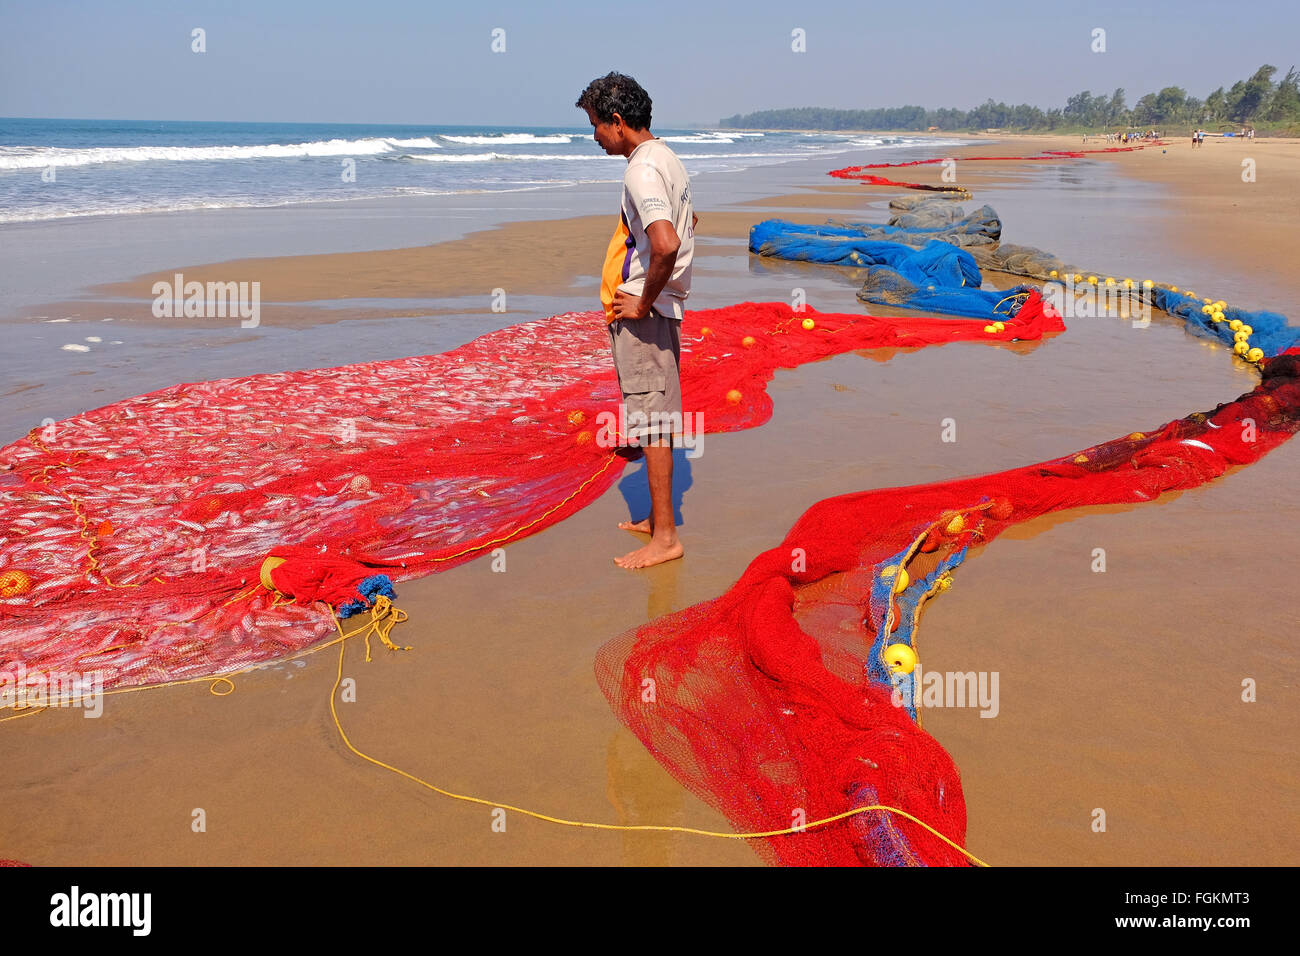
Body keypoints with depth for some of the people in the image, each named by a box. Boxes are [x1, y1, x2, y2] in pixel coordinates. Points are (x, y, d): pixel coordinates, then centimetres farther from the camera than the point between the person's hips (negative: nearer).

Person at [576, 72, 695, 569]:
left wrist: (644, 301, -20)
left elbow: (666, 243, -34)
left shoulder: (642, 169, -18)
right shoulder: (666, 158, 14)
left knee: (651, 420, -5)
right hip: (662, 308, 10)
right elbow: (688, 221, 31)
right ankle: (658, 517, 28)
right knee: (656, 417, 16)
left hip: (640, 314, -10)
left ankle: (665, 537, 2)